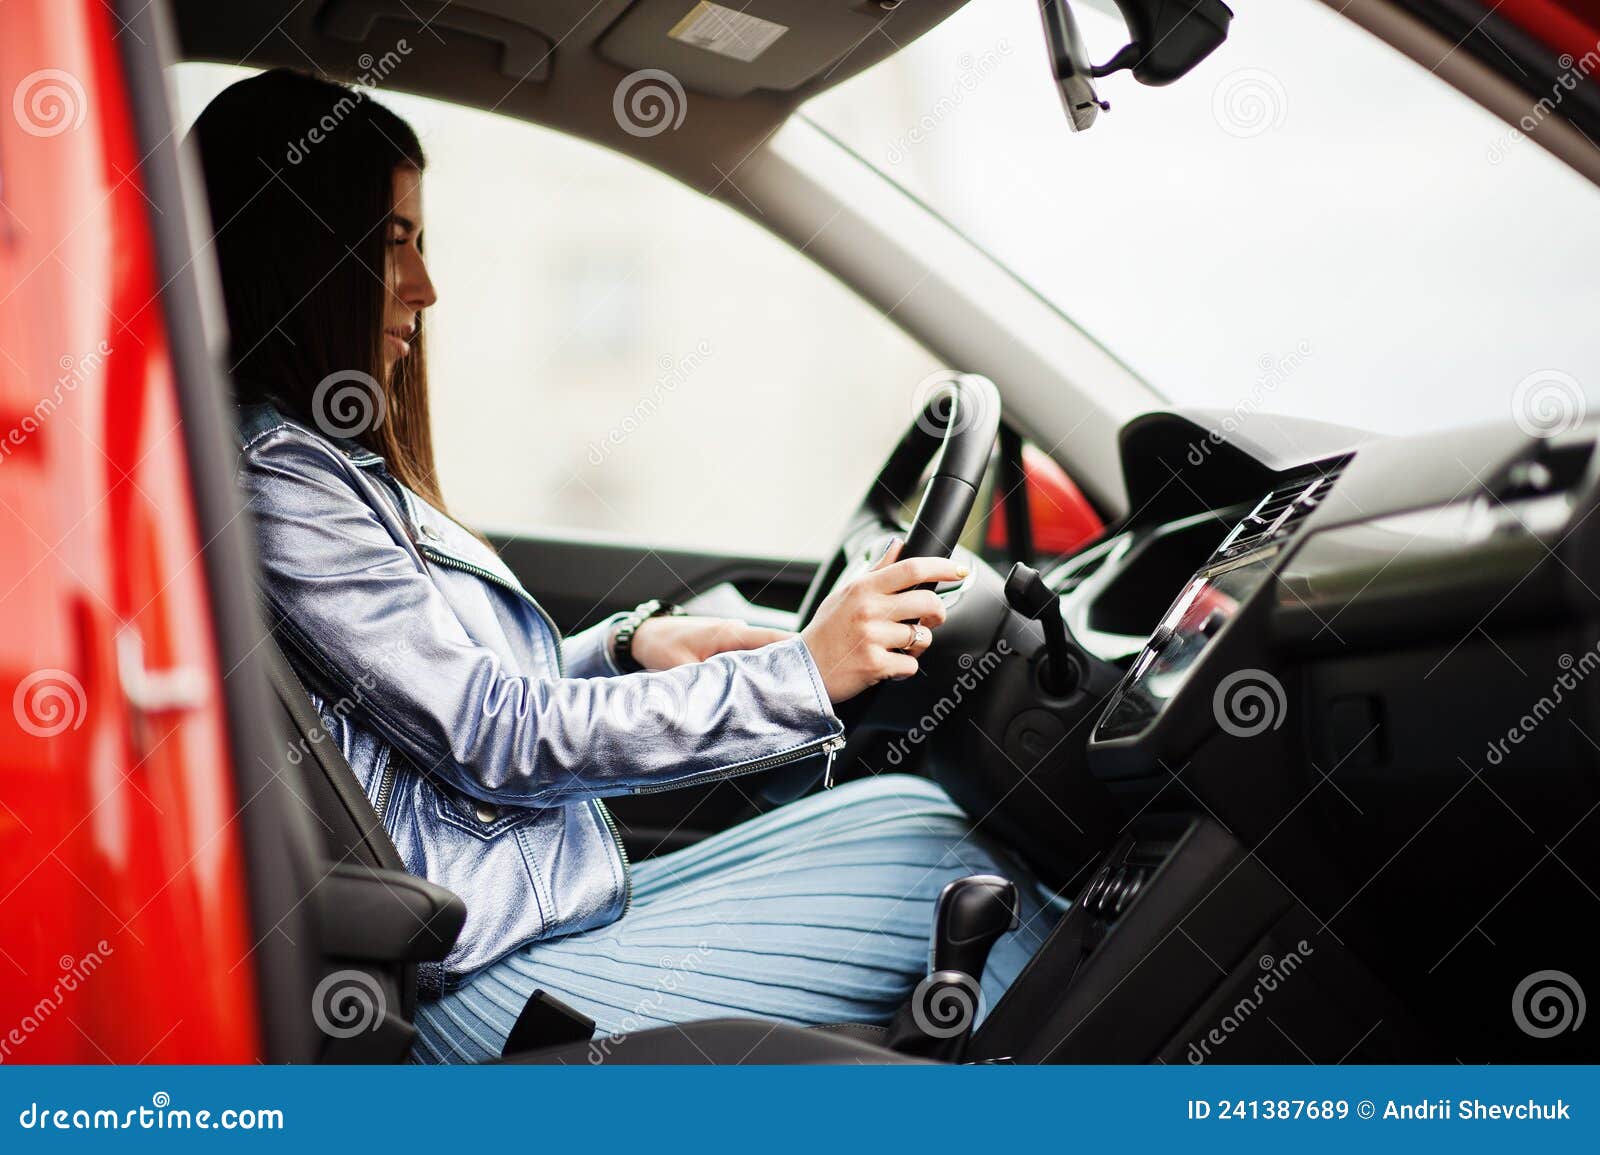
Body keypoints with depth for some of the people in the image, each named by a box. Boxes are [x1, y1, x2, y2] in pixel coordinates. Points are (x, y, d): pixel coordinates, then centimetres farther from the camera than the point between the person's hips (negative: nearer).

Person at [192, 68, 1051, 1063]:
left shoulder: (333, 460, 14)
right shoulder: (275, 480, -16)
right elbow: (498, 740, -18)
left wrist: (629, 648, 3)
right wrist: (802, 672, -16)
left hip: (549, 903, 9)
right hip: (492, 984, -9)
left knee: (914, 815, 1)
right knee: (947, 874, -10)